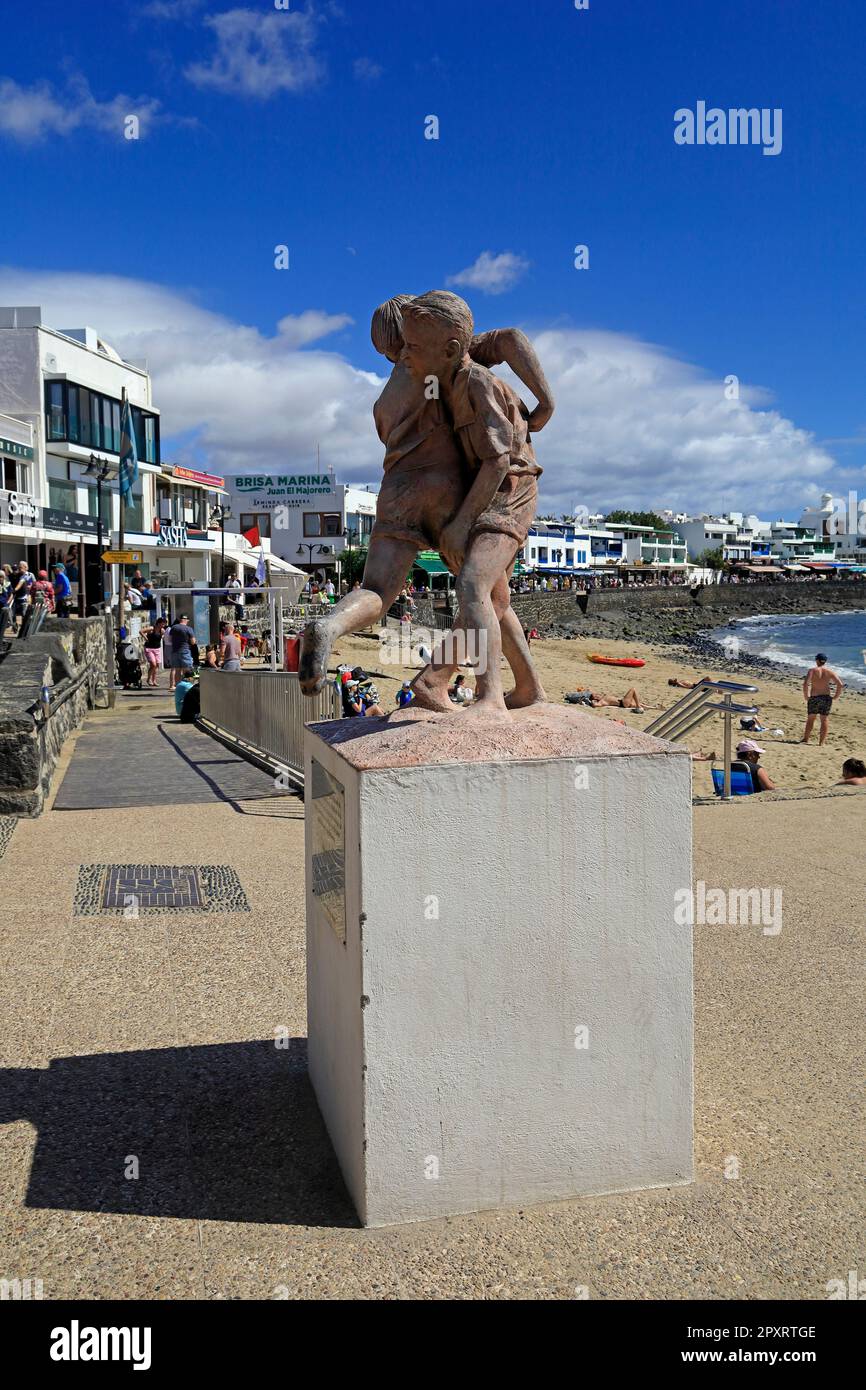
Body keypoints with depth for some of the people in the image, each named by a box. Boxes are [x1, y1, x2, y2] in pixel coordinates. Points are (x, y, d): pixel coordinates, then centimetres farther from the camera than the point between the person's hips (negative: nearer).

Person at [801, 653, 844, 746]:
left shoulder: (812, 670, -7)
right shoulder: (830, 671, -1)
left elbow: (805, 684, -20)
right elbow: (840, 684, -8)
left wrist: (806, 696, -9)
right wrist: (836, 696, 2)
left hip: (814, 698, -1)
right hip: (827, 698, 1)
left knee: (810, 718, 13)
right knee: (825, 719, 8)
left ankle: (805, 738, 14)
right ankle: (821, 742, 6)